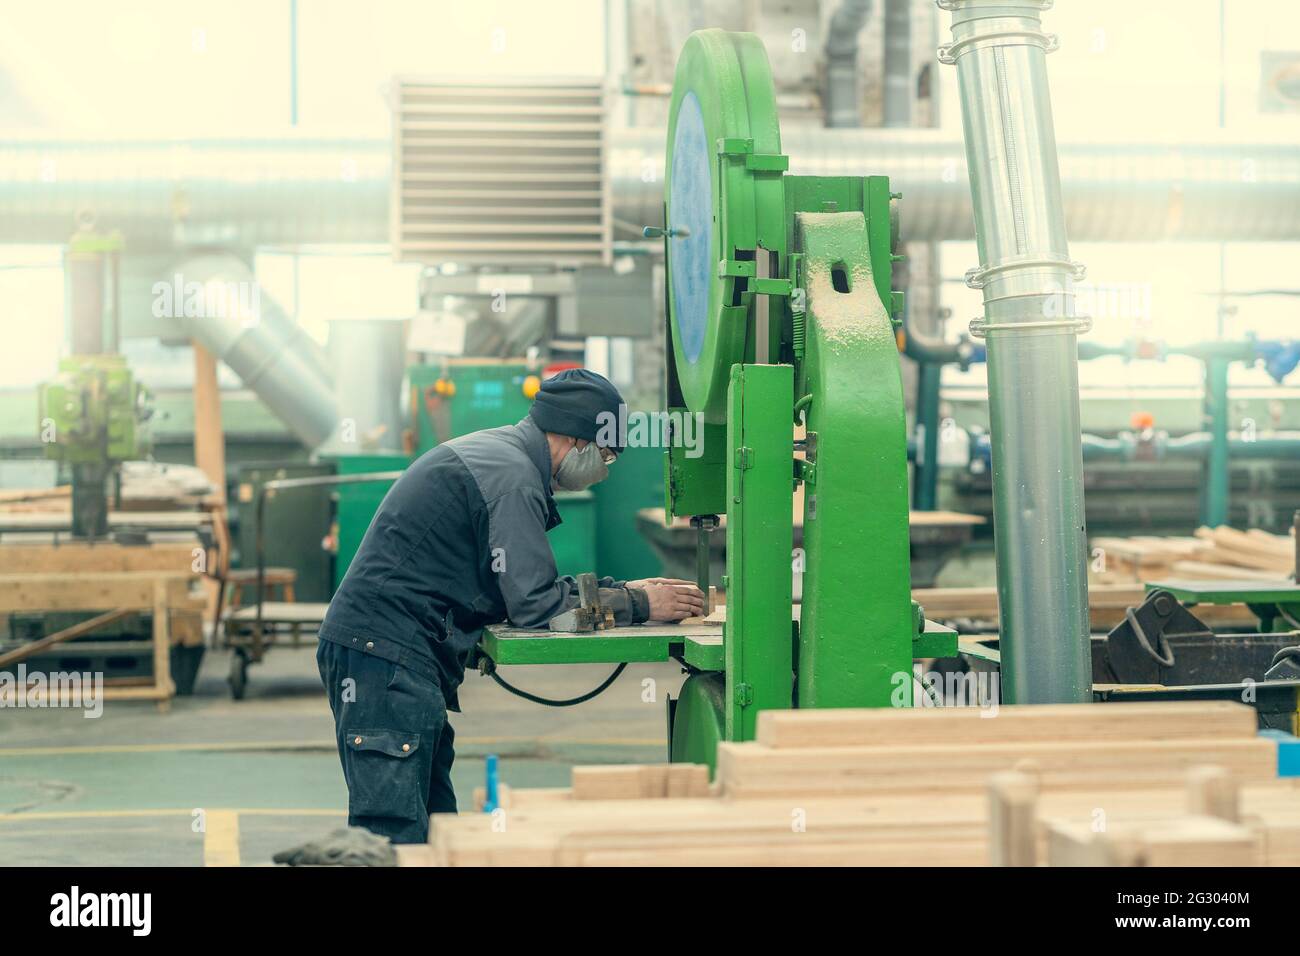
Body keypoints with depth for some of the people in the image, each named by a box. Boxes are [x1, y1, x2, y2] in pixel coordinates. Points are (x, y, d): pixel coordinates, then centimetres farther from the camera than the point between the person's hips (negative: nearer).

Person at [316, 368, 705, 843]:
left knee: (436, 818, 12)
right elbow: (534, 605, -16)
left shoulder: (494, 451, 18)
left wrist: (623, 588, 13)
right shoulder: (511, 476, -14)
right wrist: (637, 605, -6)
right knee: (394, 830, -14)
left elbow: (528, 582, 22)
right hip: (388, 655, -11)